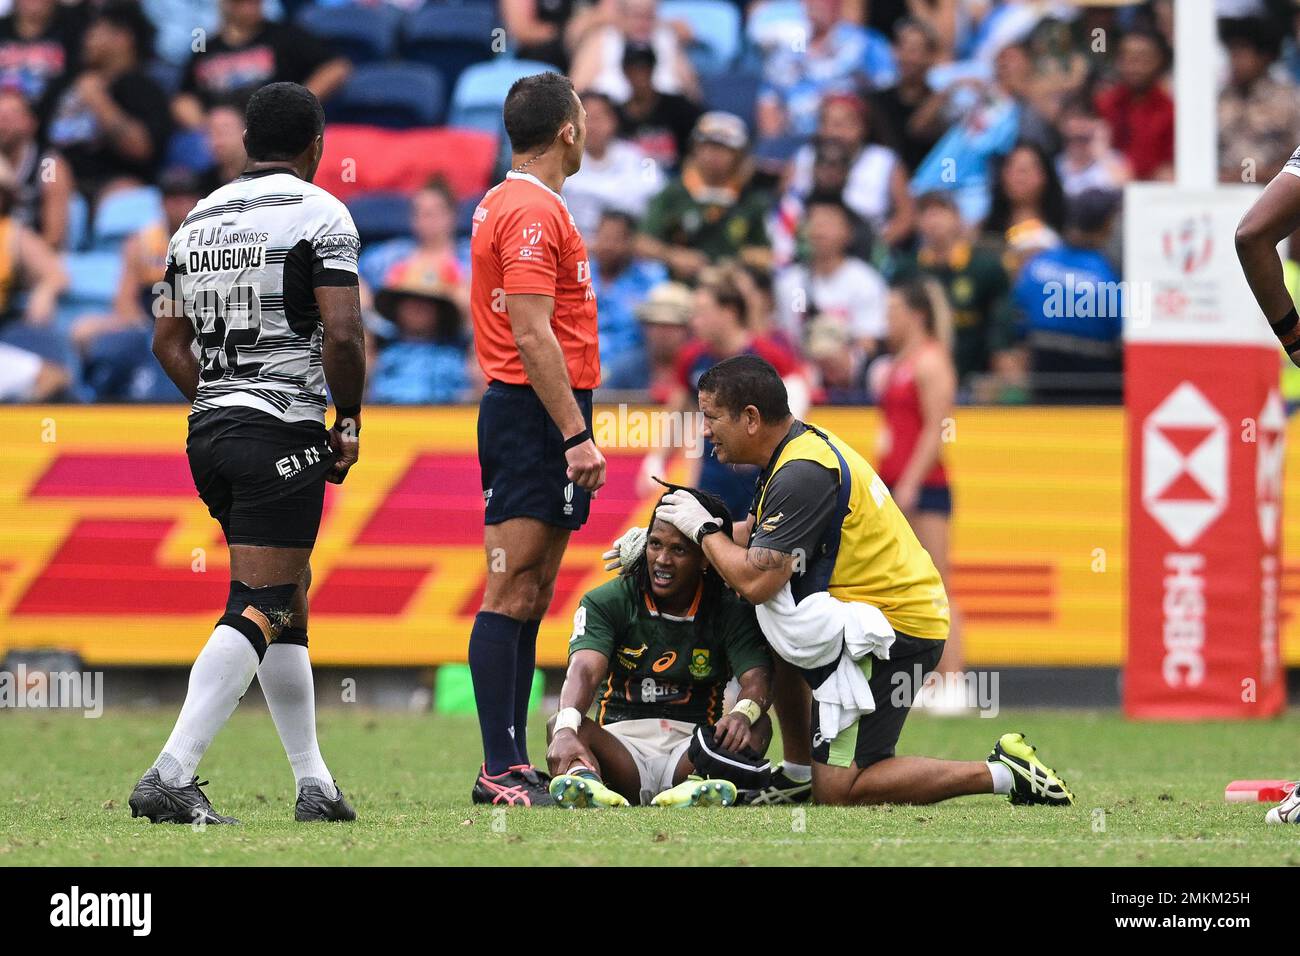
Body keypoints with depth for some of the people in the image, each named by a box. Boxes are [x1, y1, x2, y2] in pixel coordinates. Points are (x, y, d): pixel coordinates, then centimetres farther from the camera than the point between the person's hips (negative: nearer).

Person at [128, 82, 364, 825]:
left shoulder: (200, 220, 14)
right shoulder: (318, 213, -6)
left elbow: (168, 340, 16)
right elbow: (342, 333, -15)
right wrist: (350, 421, -2)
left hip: (210, 430, 7)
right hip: (283, 433, -7)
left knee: (289, 602, 17)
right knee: (259, 610, -9)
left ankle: (315, 784, 19)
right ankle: (171, 777, -21)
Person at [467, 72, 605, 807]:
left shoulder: (515, 204, 19)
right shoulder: (532, 211, -13)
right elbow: (532, 336, -20)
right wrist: (576, 435, -22)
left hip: (533, 421, 11)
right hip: (536, 414, -11)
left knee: (531, 596, 10)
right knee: (512, 596, -11)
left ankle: (514, 766, 12)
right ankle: (500, 770, -13)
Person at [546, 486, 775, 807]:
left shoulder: (731, 612, 3)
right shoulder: (606, 601, 1)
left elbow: (756, 676, -14)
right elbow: (585, 669, -18)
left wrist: (743, 712, -41)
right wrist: (566, 730, -41)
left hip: (690, 753, 1)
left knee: (758, 726, -28)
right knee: (558, 724, -30)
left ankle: (695, 789, -62)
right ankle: (585, 780, -68)